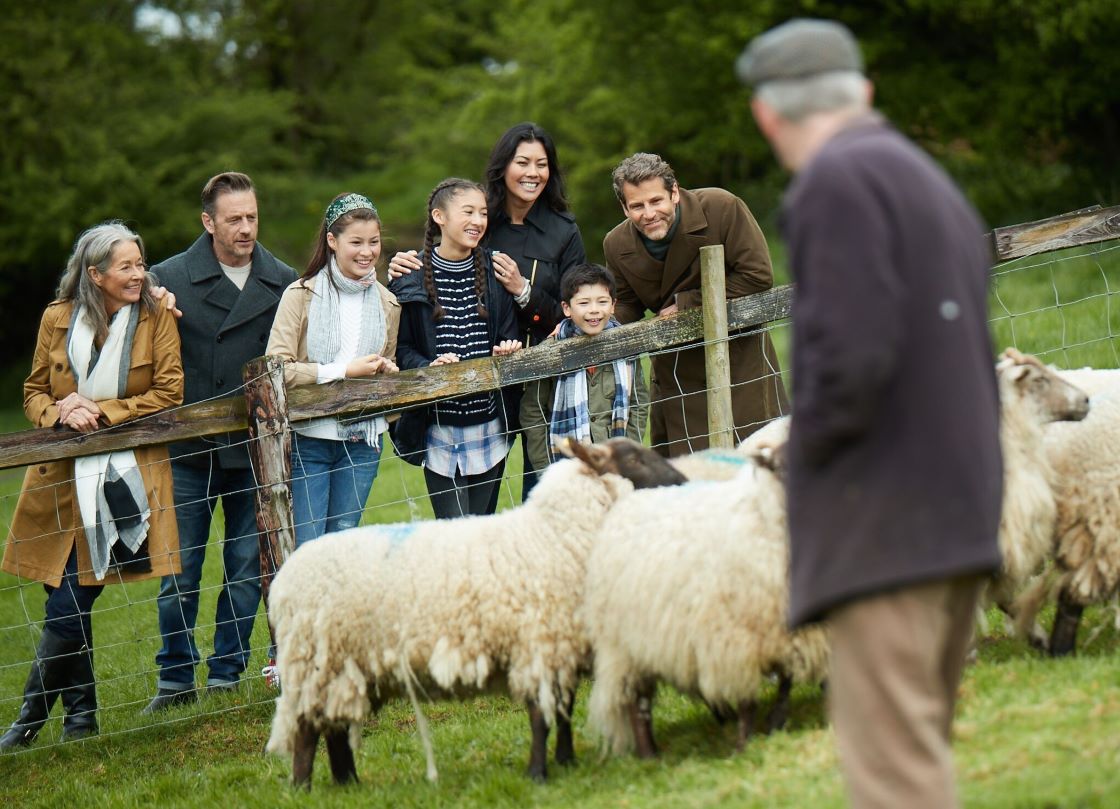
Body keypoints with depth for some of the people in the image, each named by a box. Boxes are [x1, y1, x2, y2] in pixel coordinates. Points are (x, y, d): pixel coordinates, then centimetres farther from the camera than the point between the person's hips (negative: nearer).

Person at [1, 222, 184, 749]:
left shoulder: (156, 319, 0)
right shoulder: (57, 320, 5)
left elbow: (169, 394, -4)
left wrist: (101, 411, -12)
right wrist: (61, 414, -10)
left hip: (125, 477, -3)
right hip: (63, 478, 3)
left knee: (71, 603, -8)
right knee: (67, 602, 3)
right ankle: (80, 712, 18)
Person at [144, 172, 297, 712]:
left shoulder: (283, 283, 4)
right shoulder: (170, 279, -1)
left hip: (255, 449, 1)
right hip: (187, 451, -1)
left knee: (247, 569, 6)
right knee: (179, 572, 3)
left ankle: (226, 677, 17)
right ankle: (175, 681, 13)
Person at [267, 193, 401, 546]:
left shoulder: (386, 303, 9)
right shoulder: (302, 295, -6)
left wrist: (387, 370, -1)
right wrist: (343, 371, -17)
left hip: (362, 440, 4)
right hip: (309, 438, -4)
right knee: (306, 548, -7)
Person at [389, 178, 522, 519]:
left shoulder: (494, 273, 7)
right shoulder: (412, 278, -3)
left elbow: (510, 336, 11)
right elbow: (400, 348, -3)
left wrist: (507, 351, -11)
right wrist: (428, 366, -22)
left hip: (489, 426, 3)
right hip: (438, 428, -3)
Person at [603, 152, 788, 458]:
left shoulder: (722, 208, -19)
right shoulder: (617, 246, -6)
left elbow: (757, 277, -18)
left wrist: (686, 304, -17)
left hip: (740, 352, -3)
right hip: (676, 370, 3)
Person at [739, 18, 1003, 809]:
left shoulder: (839, 181, -9)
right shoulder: (941, 193, 20)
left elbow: (848, 357, -20)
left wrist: (809, 450, -3)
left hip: (884, 531, -9)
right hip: (958, 523, 9)